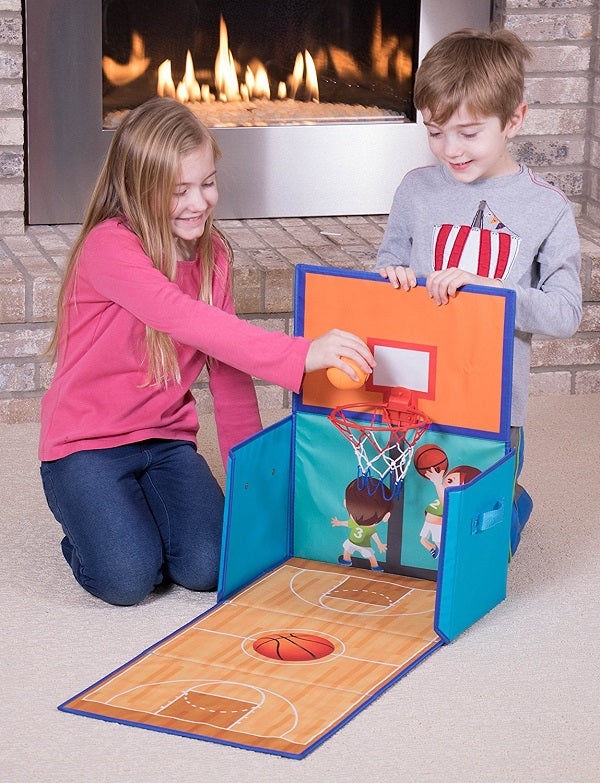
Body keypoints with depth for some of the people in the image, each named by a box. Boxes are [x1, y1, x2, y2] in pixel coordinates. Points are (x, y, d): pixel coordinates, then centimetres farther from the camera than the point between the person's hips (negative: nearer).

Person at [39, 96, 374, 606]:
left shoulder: (211, 253, 4)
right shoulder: (109, 248, -20)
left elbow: (227, 363, 6)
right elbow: (185, 319, -36)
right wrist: (301, 355, -46)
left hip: (165, 439, 5)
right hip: (87, 443, -5)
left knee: (210, 568, -17)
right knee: (128, 578, -23)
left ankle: (141, 507, 13)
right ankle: (88, 523, 10)